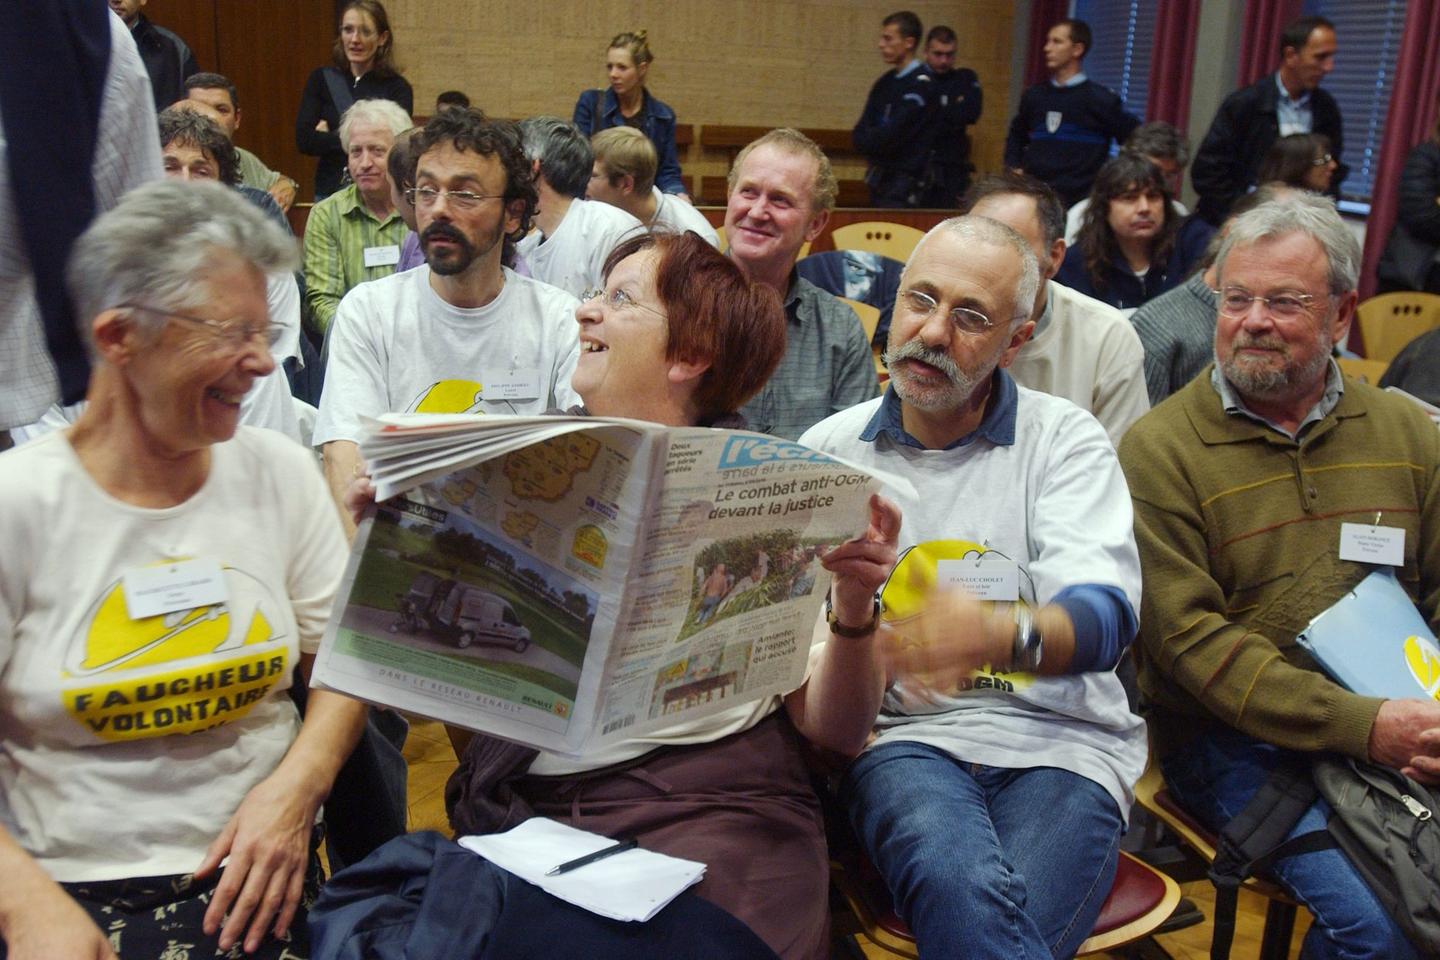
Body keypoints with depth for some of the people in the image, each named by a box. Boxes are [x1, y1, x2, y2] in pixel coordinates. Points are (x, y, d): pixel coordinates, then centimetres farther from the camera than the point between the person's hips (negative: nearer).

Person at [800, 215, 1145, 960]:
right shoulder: (828, 448, 12)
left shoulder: (1065, 438, 8)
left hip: (1059, 739, 0)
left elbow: (1105, 618, -9)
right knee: (960, 885, -33)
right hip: (901, 734, 1)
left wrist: (1005, 635, -32)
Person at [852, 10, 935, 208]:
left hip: (905, 182, -8)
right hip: (879, 177, 8)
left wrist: (867, 141, -1)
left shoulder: (921, 84, -12)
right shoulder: (885, 82, 12)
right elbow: (860, 132, 9)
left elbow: (891, 136, -18)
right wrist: (872, 142, -11)